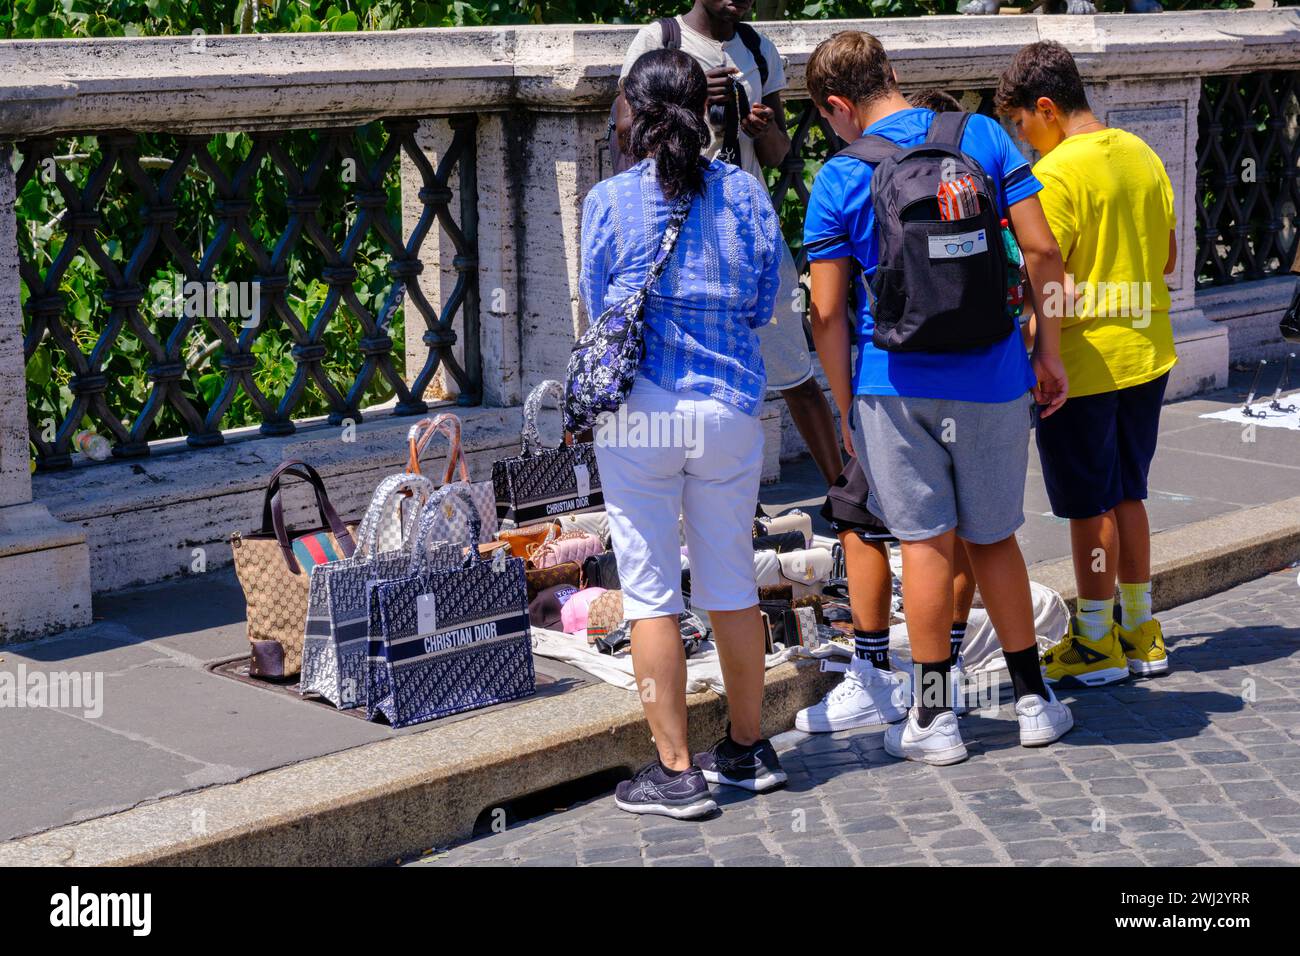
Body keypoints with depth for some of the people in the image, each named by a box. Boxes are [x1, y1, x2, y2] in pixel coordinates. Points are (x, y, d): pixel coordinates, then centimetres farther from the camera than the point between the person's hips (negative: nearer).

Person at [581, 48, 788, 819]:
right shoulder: (745, 192, 0)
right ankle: (750, 751, 26)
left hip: (640, 406, -3)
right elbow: (764, 304, 5)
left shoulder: (610, 201, -6)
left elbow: (596, 307, 3)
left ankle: (676, 772, 7)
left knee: (651, 591, 4)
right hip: (732, 404, 3)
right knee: (732, 583, 14)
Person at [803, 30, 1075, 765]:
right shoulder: (983, 137, 1)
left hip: (895, 384, -2)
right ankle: (1034, 702, 23)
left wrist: (845, 409, 4)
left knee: (927, 542, 6)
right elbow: (1042, 250, -2)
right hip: (991, 379, 2)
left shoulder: (840, 179, -5)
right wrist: (1049, 352, 7)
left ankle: (935, 719, 11)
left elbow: (827, 313, -6)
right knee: (995, 539, 15)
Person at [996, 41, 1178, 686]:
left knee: (1089, 507, 4)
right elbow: (1167, 257, 14)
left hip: (1082, 363, -8)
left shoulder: (1055, 175, -17)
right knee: (1127, 494, 17)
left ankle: (1097, 644, 14)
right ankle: (1141, 633, 25)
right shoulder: (1142, 156, 6)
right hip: (1147, 355, 8)